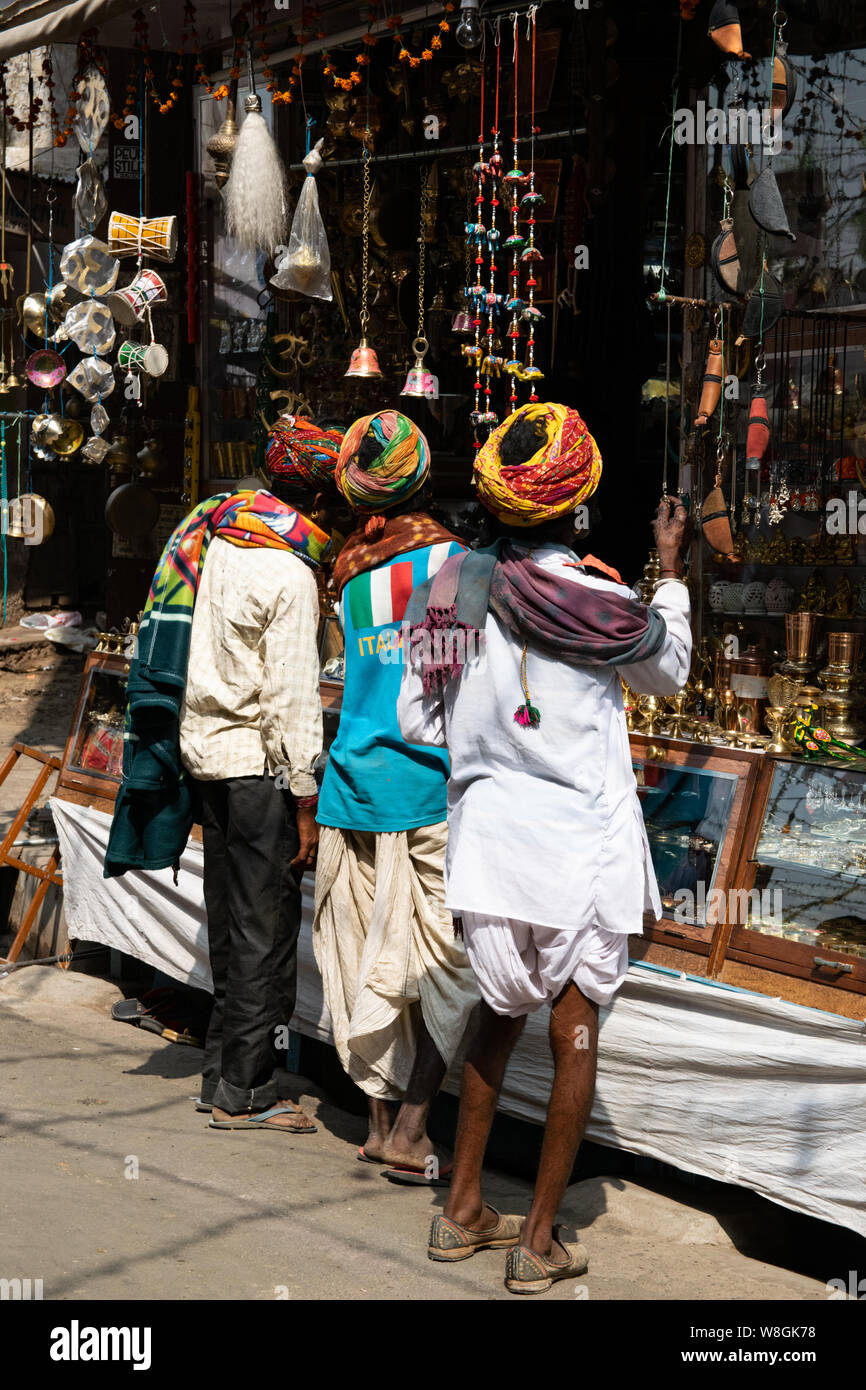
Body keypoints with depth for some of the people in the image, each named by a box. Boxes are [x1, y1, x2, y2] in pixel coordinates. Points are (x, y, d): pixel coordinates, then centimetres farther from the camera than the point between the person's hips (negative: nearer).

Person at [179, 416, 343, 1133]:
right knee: (266, 927, 1)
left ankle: (224, 1070, 26)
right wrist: (306, 803, -14)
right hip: (259, 762, -8)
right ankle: (247, 1091, 8)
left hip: (207, 748, 8)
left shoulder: (225, 535, 6)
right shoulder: (290, 575, -18)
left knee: (231, 919, 16)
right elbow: (291, 698, -19)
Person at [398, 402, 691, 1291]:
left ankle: (463, 1211, 26)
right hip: (581, 844, -4)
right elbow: (667, 673, 8)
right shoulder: (600, 604, -14)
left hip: (486, 839, 4)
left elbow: (417, 722, 4)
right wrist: (670, 570, 19)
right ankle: (539, 1241, 11)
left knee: (501, 1013, 21)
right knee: (574, 1034, 7)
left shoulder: (450, 592, -2)